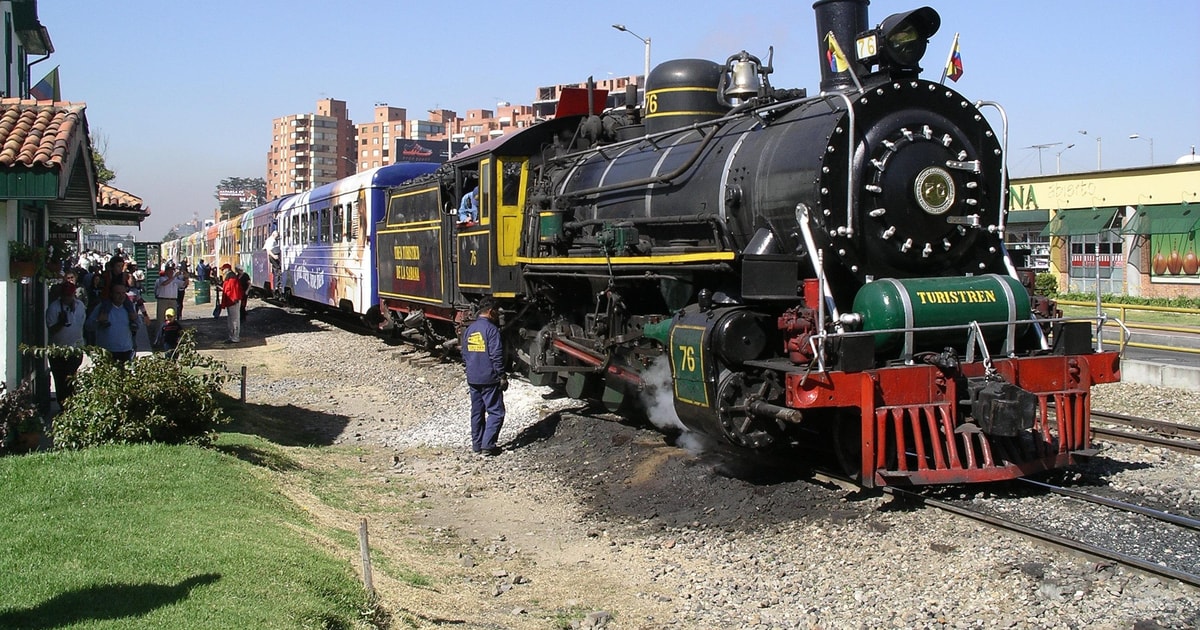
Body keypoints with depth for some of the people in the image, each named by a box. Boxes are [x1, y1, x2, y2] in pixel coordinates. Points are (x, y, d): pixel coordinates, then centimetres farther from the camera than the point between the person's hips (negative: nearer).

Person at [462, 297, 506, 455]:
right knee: (496, 412, -2)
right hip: (489, 378, -7)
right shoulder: (491, 329, -13)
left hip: (472, 379, 7)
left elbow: (464, 355, 16)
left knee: (477, 412, 14)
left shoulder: (469, 330, 10)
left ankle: (477, 444, 18)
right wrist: (502, 376, -10)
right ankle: (488, 445, -7)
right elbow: (496, 356, -16)